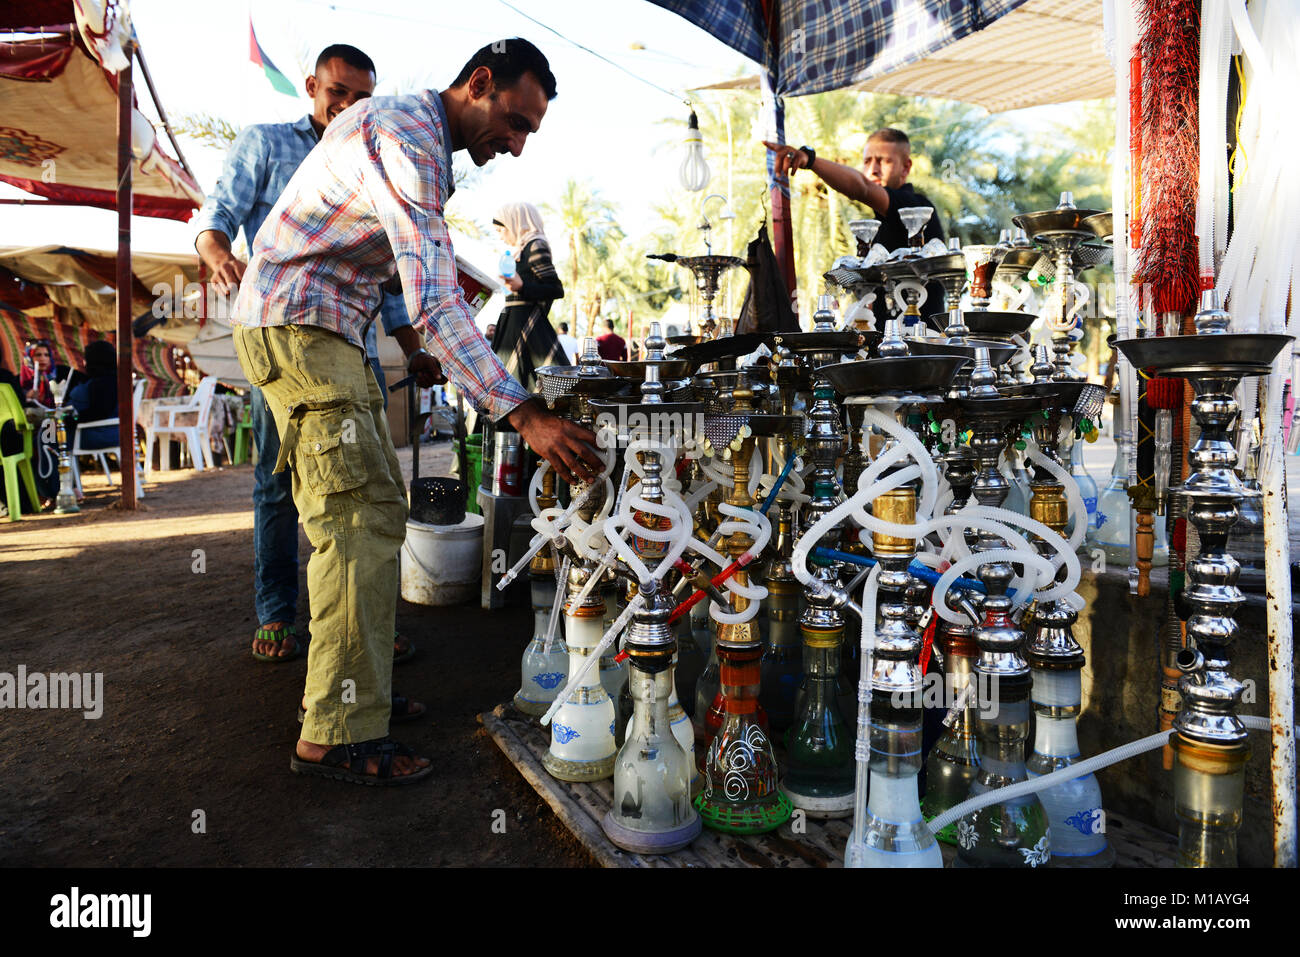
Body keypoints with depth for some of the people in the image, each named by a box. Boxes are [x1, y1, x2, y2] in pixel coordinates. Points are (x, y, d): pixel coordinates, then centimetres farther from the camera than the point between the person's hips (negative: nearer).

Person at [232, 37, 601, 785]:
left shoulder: (413, 130, 14)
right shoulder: (406, 137, -20)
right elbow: (436, 299, -32)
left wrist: (407, 347, 16)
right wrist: (525, 415, -37)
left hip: (323, 326, 10)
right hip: (298, 325, -10)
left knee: (375, 497, 16)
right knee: (363, 515, -16)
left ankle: (359, 643, 32)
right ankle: (339, 733, -12)